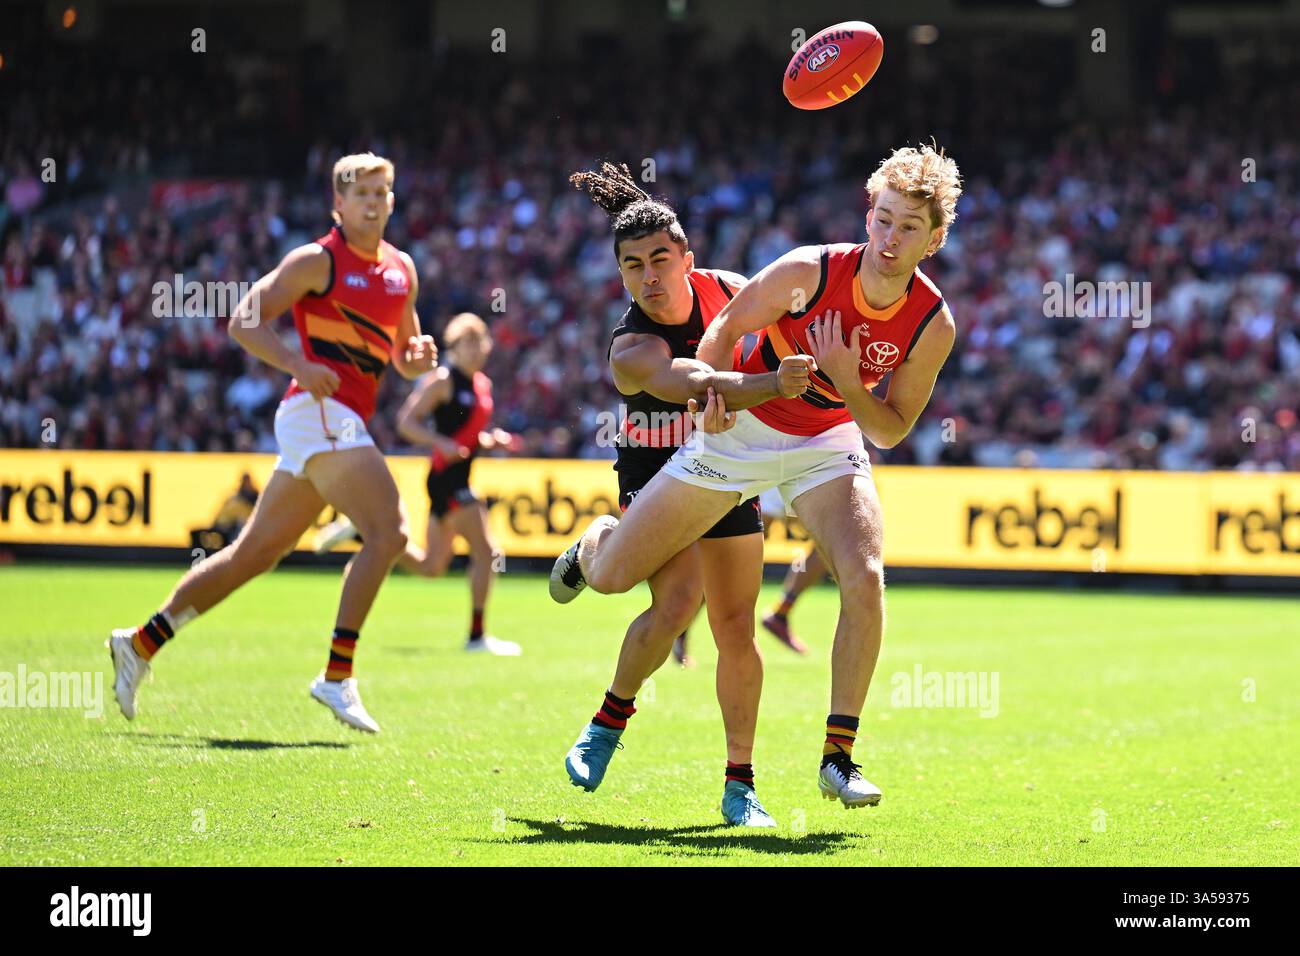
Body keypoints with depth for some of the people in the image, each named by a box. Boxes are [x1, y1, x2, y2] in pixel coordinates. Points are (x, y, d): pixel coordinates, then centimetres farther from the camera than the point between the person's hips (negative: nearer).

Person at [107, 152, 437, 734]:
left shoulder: (401, 270, 17)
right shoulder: (317, 261, -4)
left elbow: (403, 358, 25)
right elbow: (243, 321, -6)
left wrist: (419, 357, 1)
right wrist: (298, 364, -20)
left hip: (344, 424, 8)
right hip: (319, 409, -8)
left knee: (256, 552, 11)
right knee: (388, 531, -20)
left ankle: (142, 642, 19)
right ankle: (337, 676, -20)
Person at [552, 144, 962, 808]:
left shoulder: (933, 325, -18)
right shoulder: (808, 273, -24)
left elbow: (890, 432, -9)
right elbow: (725, 329, -6)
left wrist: (847, 383, -26)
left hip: (828, 444, 1)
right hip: (742, 428, -1)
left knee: (864, 580, -26)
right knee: (610, 577, 3)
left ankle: (838, 756, -15)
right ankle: (595, 541, 44)